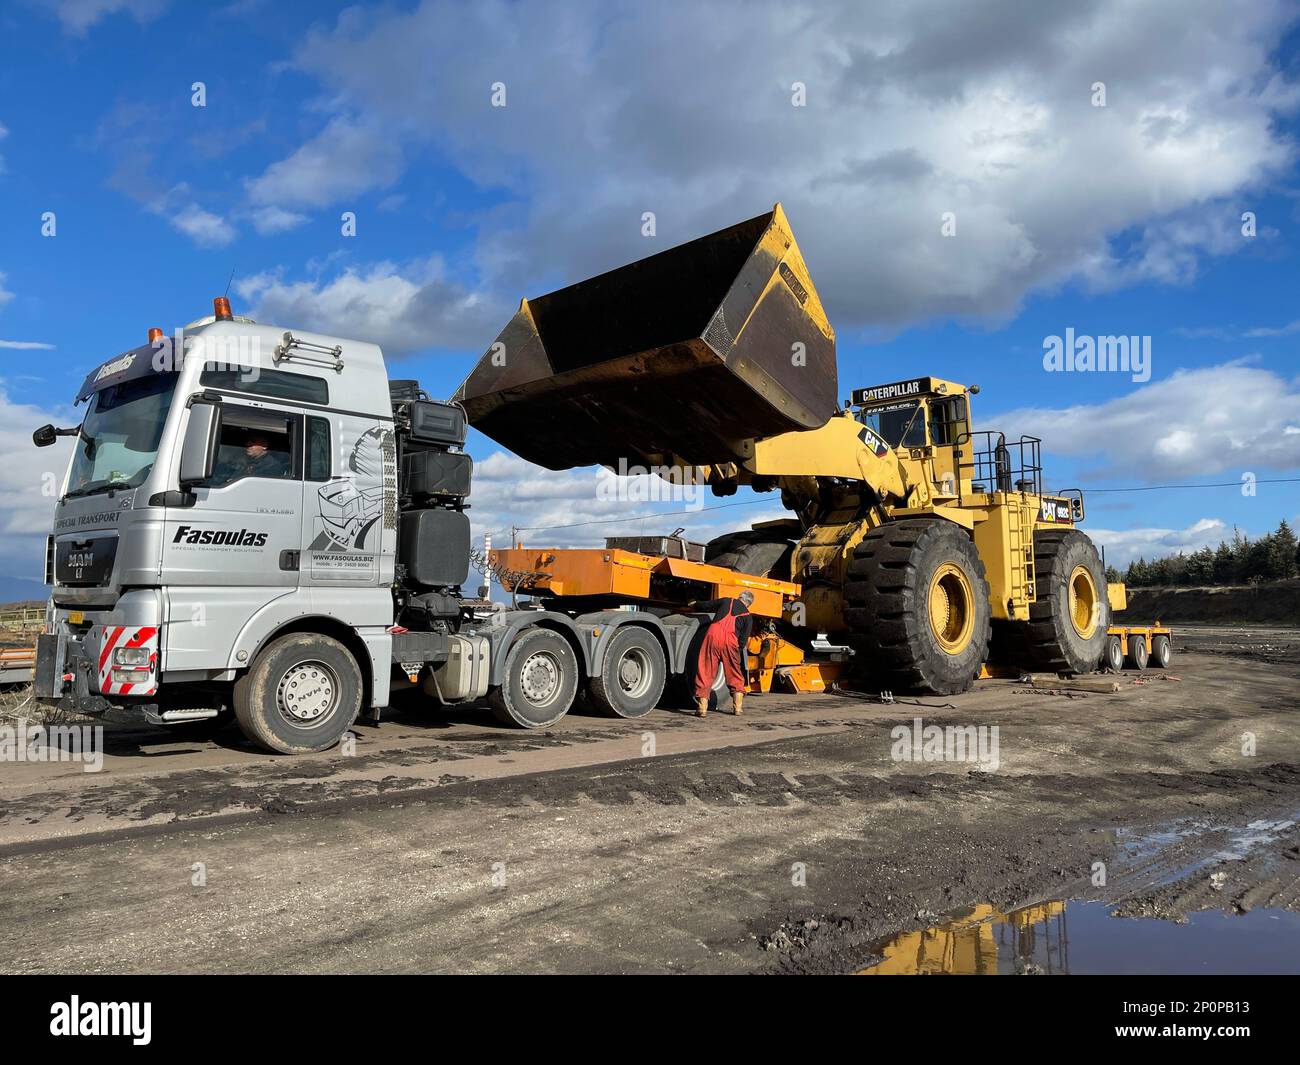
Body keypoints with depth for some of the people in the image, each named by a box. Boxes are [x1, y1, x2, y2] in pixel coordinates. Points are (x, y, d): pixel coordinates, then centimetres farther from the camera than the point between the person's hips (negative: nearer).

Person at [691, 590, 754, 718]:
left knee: (705, 672, 3)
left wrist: (694, 605, 46)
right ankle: (737, 707, 15)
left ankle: (702, 708, 0)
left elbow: (704, 606, 27)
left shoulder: (726, 602, 20)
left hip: (713, 635, 0)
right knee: (735, 674, 17)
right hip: (730, 640, 0)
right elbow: (743, 640, 10)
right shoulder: (748, 617, 18)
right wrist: (738, 649, 22)